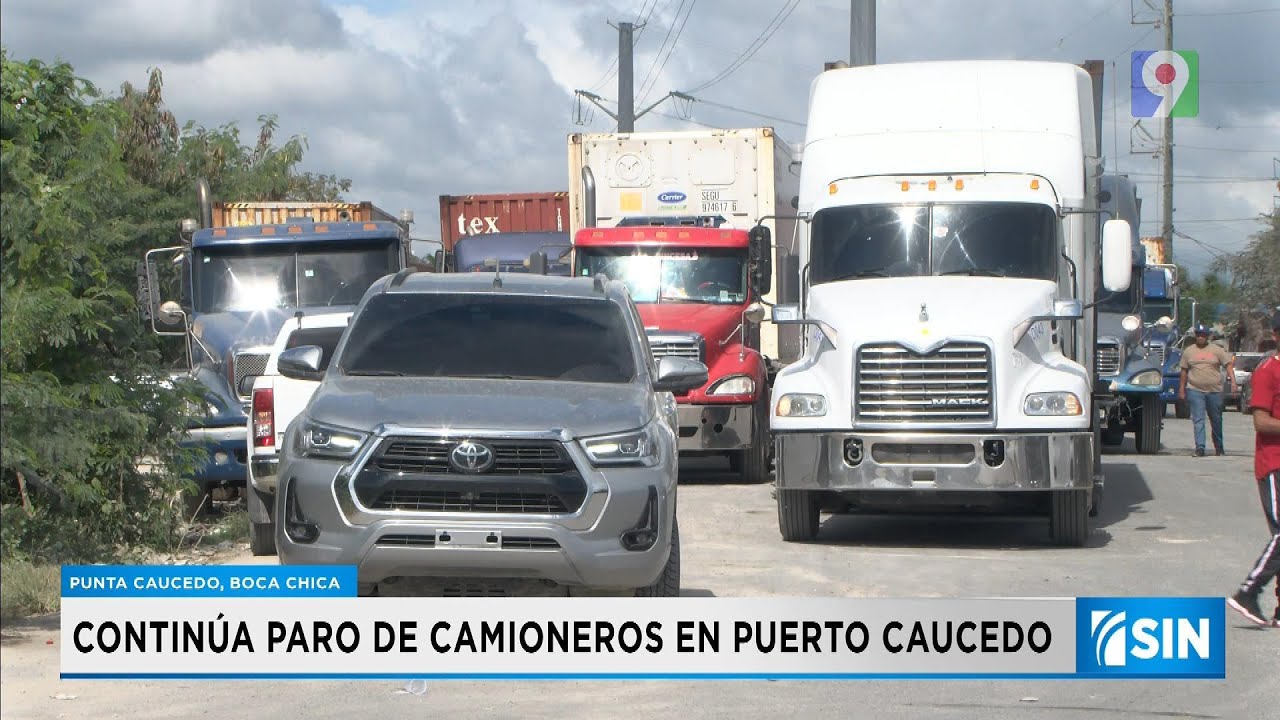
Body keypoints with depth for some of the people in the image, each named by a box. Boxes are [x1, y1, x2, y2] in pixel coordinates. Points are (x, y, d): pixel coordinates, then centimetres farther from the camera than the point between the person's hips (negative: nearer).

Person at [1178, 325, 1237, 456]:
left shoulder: (1217, 350, 5)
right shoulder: (1188, 351, 9)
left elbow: (1229, 365, 1)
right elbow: (1184, 372, 12)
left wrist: (1233, 381, -13)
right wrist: (1181, 389, 9)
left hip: (1214, 391, 0)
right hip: (1195, 390, 0)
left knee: (1216, 421, 10)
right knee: (1198, 420, -10)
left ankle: (1219, 448, 24)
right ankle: (1200, 447, -15)